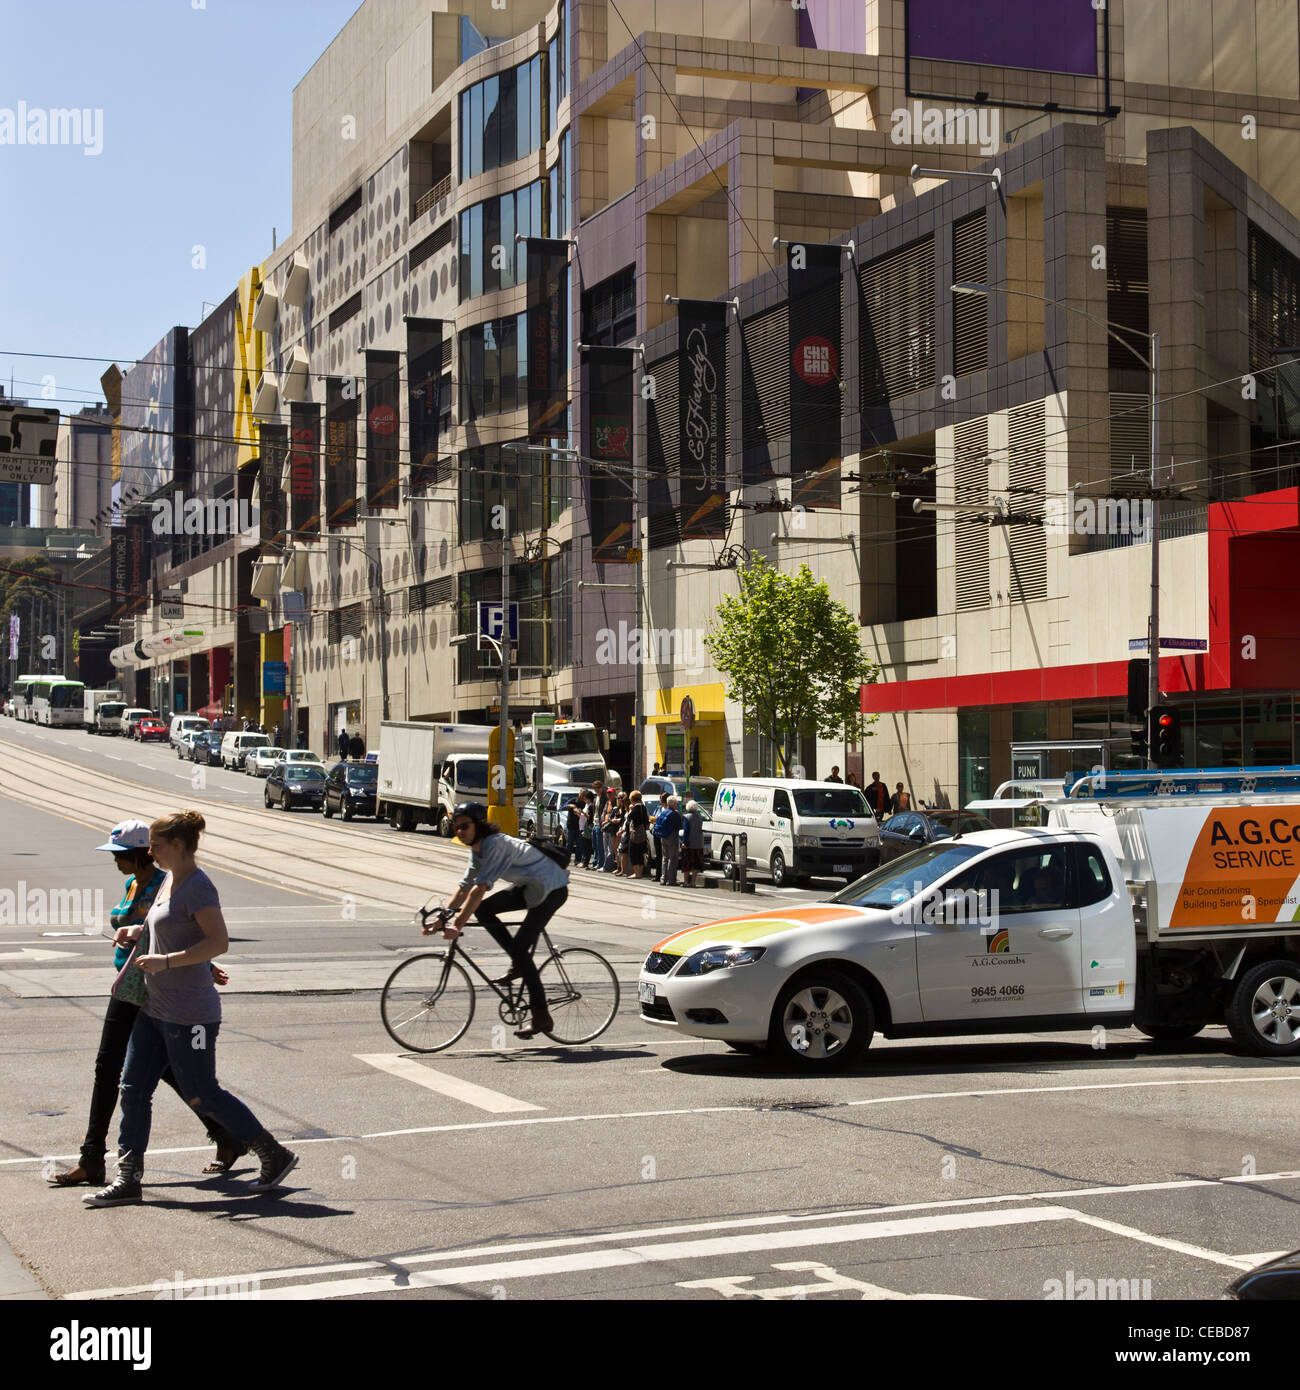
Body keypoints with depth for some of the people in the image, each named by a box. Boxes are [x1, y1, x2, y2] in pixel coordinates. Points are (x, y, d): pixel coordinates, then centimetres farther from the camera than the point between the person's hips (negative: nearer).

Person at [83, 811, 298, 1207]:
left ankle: (275, 1156, 12)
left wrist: (166, 961, -30)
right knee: (133, 1090, 6)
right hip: (155, 1009, 10)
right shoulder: (170, 881, 12)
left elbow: (219, 942, -24)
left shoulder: (197, 887, -16)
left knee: (202, 1095, -1)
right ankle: (127, 1179, 11)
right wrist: (139, 931, 13)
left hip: (189, 1015, -10)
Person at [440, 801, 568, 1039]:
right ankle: (518, 965, 11)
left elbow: (480, 888, -32)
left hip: (552, 890, -9)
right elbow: (465, 887, 9)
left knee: (519, 947, -14)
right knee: (483, 910, 0)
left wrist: (457, 925, -34)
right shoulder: (478, 849, 4)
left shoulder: (495, 844, -25)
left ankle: (541, 1017, -10)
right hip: (530, 887, 9)